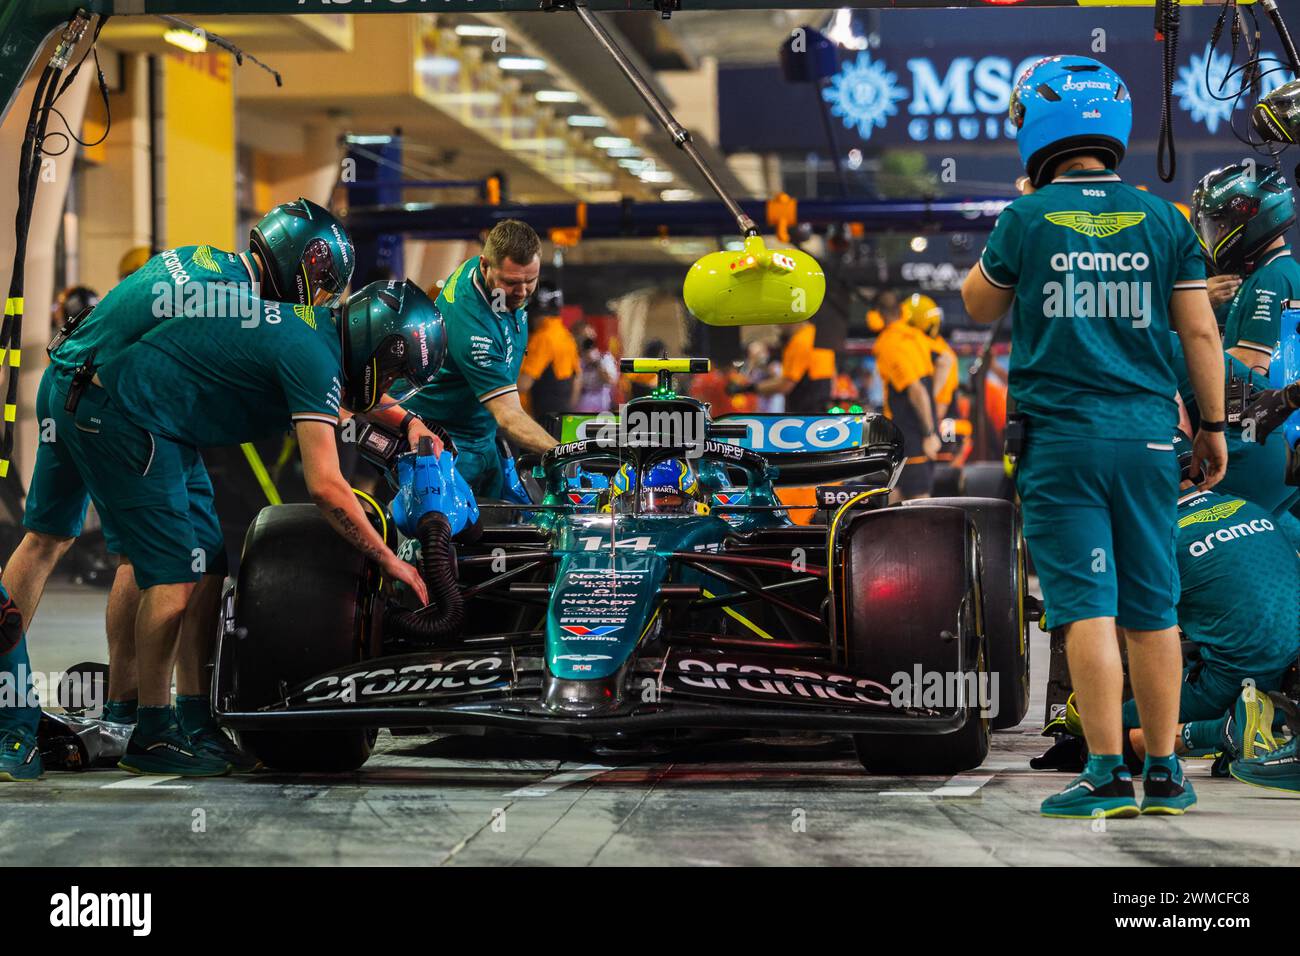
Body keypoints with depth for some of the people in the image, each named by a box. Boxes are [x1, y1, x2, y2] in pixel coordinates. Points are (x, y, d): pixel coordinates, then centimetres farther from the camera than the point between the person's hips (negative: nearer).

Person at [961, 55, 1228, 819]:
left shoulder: (1028, 219, -3)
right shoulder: (1162, 220, 3)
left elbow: (979, 305, 13)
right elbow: (1200, 331, 4)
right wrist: (1213, 425, 13)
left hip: (1061, 434, -2)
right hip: (1147, 433, 3)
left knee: (1088, 606, -3)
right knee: (1153, 610, 8)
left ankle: (1108, 775, -5)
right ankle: (1164, 773, 13)